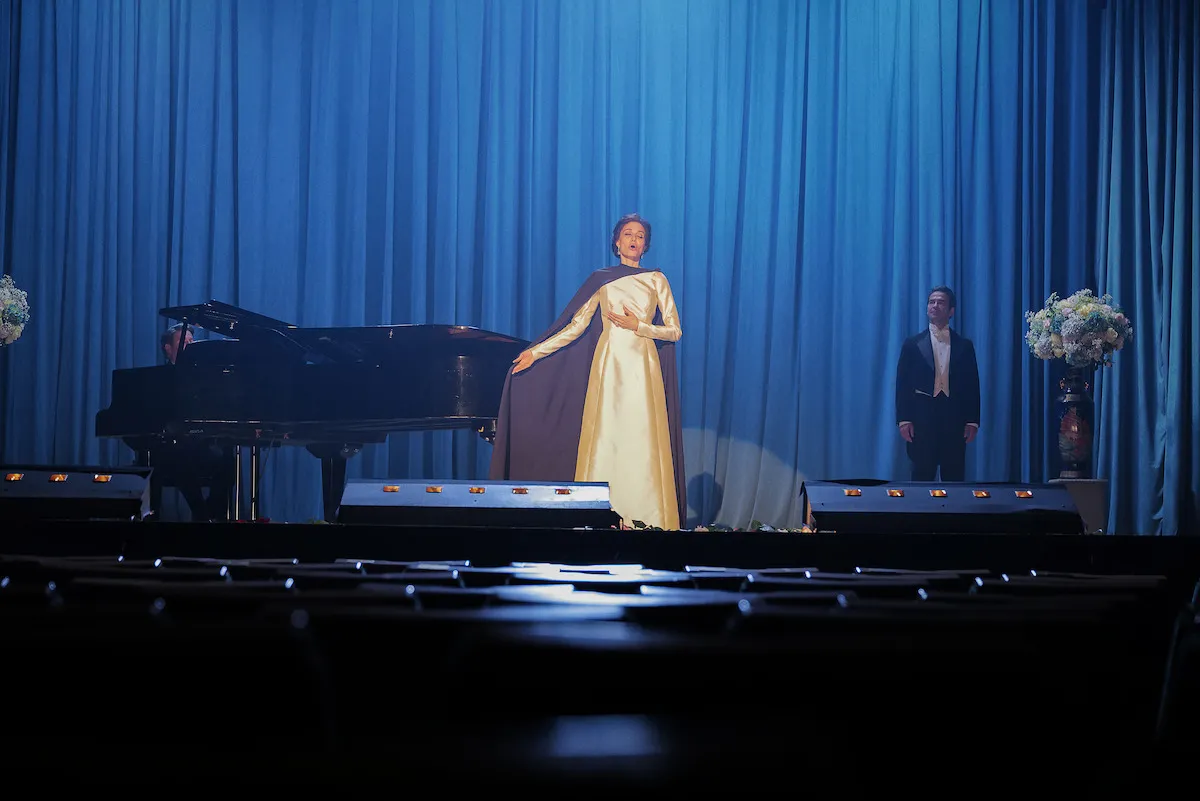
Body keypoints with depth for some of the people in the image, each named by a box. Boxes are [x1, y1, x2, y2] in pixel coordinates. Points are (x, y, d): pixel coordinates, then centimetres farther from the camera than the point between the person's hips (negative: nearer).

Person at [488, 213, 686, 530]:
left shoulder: (656, 279, 11)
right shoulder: (600, 279, 11)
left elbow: (674, 330, 6)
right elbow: (575, 327, 8)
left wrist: (638, 326, -8)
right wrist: (535, 352, 2)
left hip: (642, 367, 0)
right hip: (608, 365, 0)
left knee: (641, 441, -6)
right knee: (604, 438, -6)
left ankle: (644, 520, -4)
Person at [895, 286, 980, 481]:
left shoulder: (964, 345, 9)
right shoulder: (913, 344, 7)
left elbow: (972, 385, 7)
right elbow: (902, 384, 3)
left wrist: (973, 420, -1)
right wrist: (903, 419, -6)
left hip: (954, 420, 1)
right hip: (922, 419, -1)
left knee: (954, 478, 2)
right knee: (922, 476, 0)